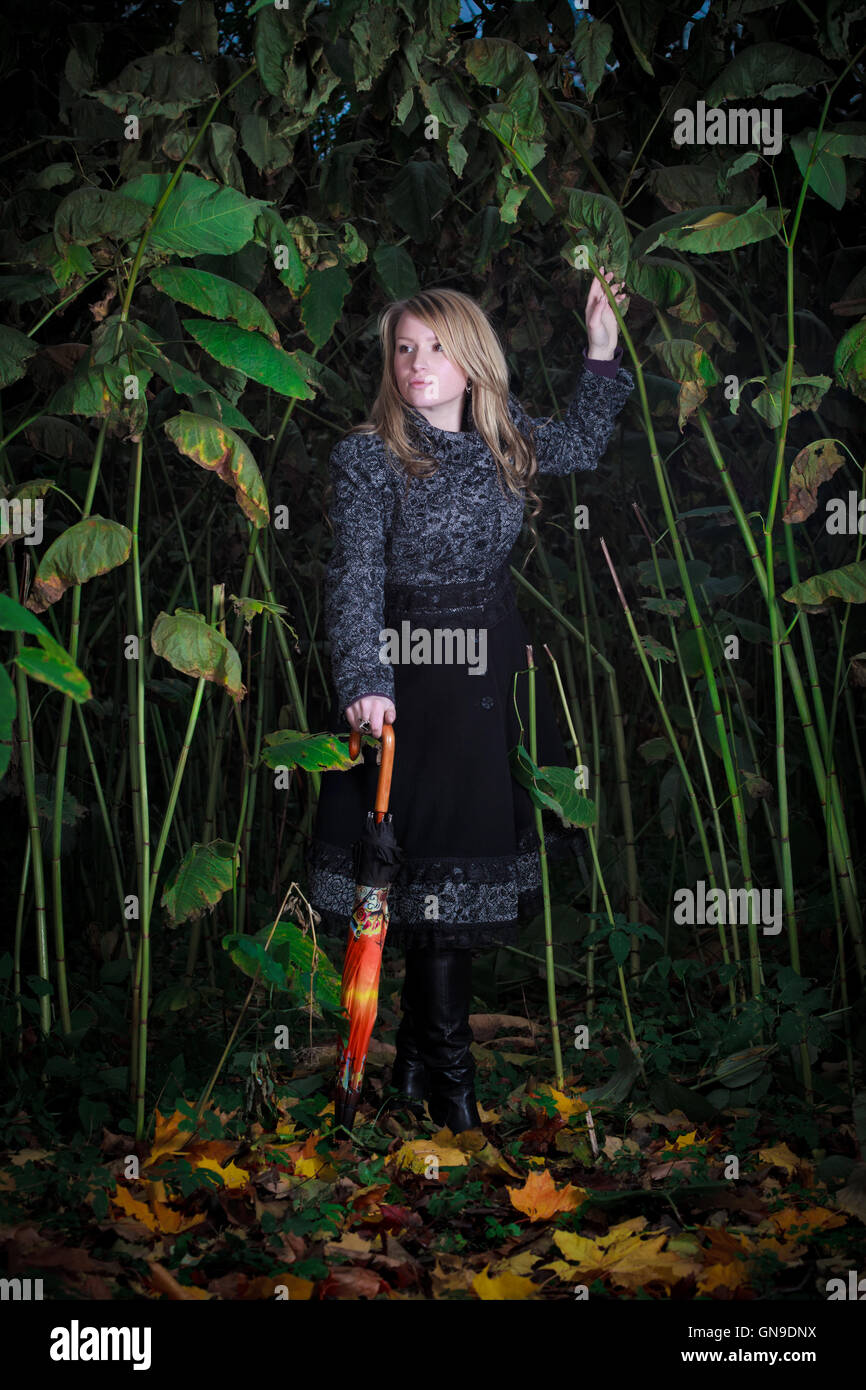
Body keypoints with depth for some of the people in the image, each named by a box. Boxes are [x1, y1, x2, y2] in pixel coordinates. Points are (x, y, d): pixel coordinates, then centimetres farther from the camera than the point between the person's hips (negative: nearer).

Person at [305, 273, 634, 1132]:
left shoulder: (505, 443, 4)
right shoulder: (368, 455, -11)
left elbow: (583, 445, 24)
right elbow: (355, 576, -21)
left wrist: (602, 352, 15)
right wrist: (366, 681, -35)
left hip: (494, 672, 6)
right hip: (409, 675, -5)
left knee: (483, 848, 10)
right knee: (434, 855, -2)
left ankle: (420, 1051, 26)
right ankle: (446, 1070, 13)